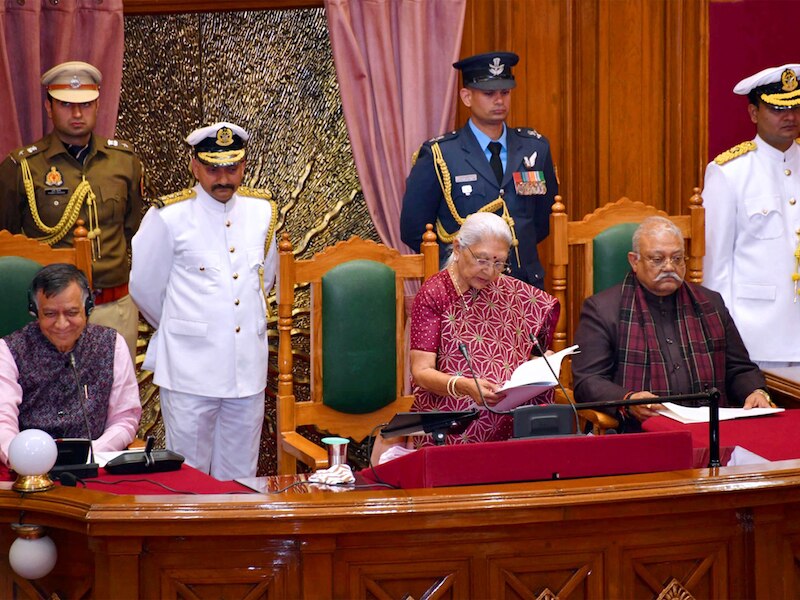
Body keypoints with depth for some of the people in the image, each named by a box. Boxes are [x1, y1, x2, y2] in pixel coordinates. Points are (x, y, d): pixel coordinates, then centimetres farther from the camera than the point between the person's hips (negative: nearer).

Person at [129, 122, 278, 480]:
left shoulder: (262, 211, 7)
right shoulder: (169, 217, -7)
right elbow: (144, 287, 3)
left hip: (248, 368, 4)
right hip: (190, 371, -4)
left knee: (240, 476, 10)